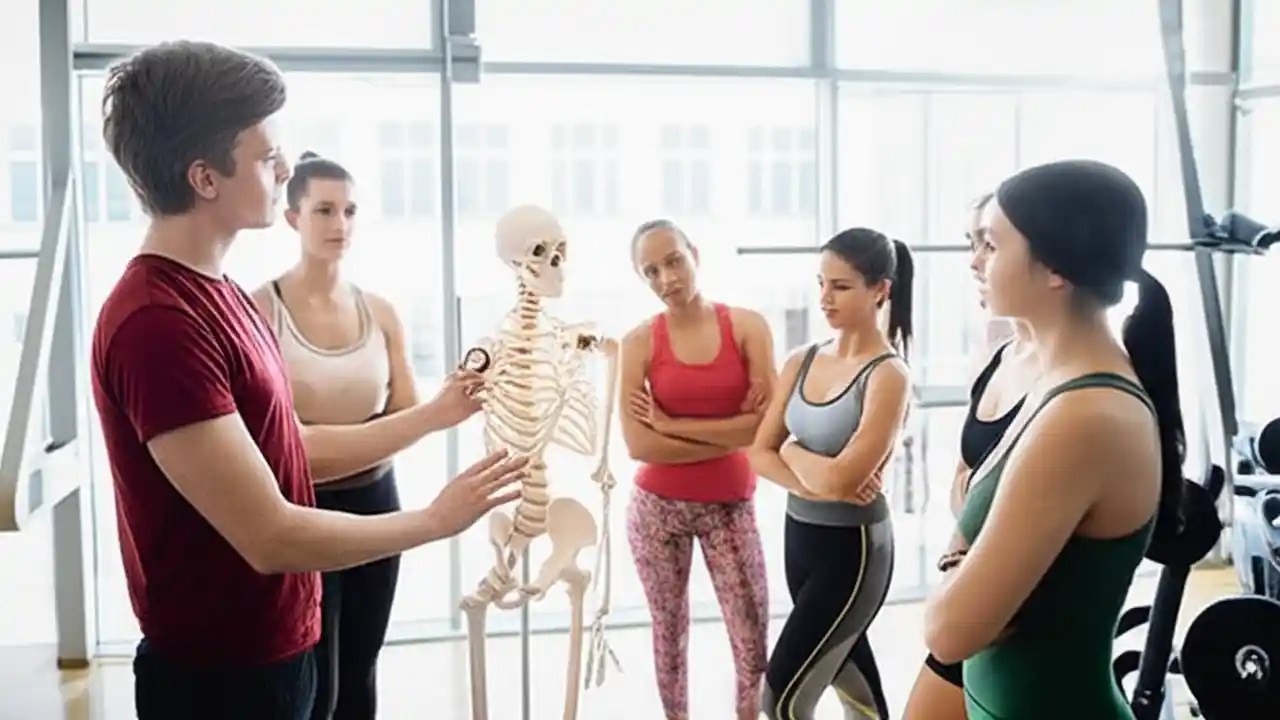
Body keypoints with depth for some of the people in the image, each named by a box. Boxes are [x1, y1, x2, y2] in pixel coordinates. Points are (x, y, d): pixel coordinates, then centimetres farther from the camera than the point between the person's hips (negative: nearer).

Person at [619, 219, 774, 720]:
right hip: (657, 506, 0)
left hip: (730, 506, 0)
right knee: (669, 632, 11)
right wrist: (733, 436, -13)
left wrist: (673, 425, -13)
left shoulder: (747, 326, -4)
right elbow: (639, 445, -14)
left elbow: (768, 424, -13)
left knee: (754, 642, 0)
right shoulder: (639, 343, -5)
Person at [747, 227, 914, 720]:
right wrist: (814, 483, -16)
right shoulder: (801, 363, 3)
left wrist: (792, 449, -6)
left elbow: (841, 477, -24)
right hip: (800, 534, 7)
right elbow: (759, 452, 0)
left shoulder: (888, 375, -16)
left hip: (852, 548, -7)